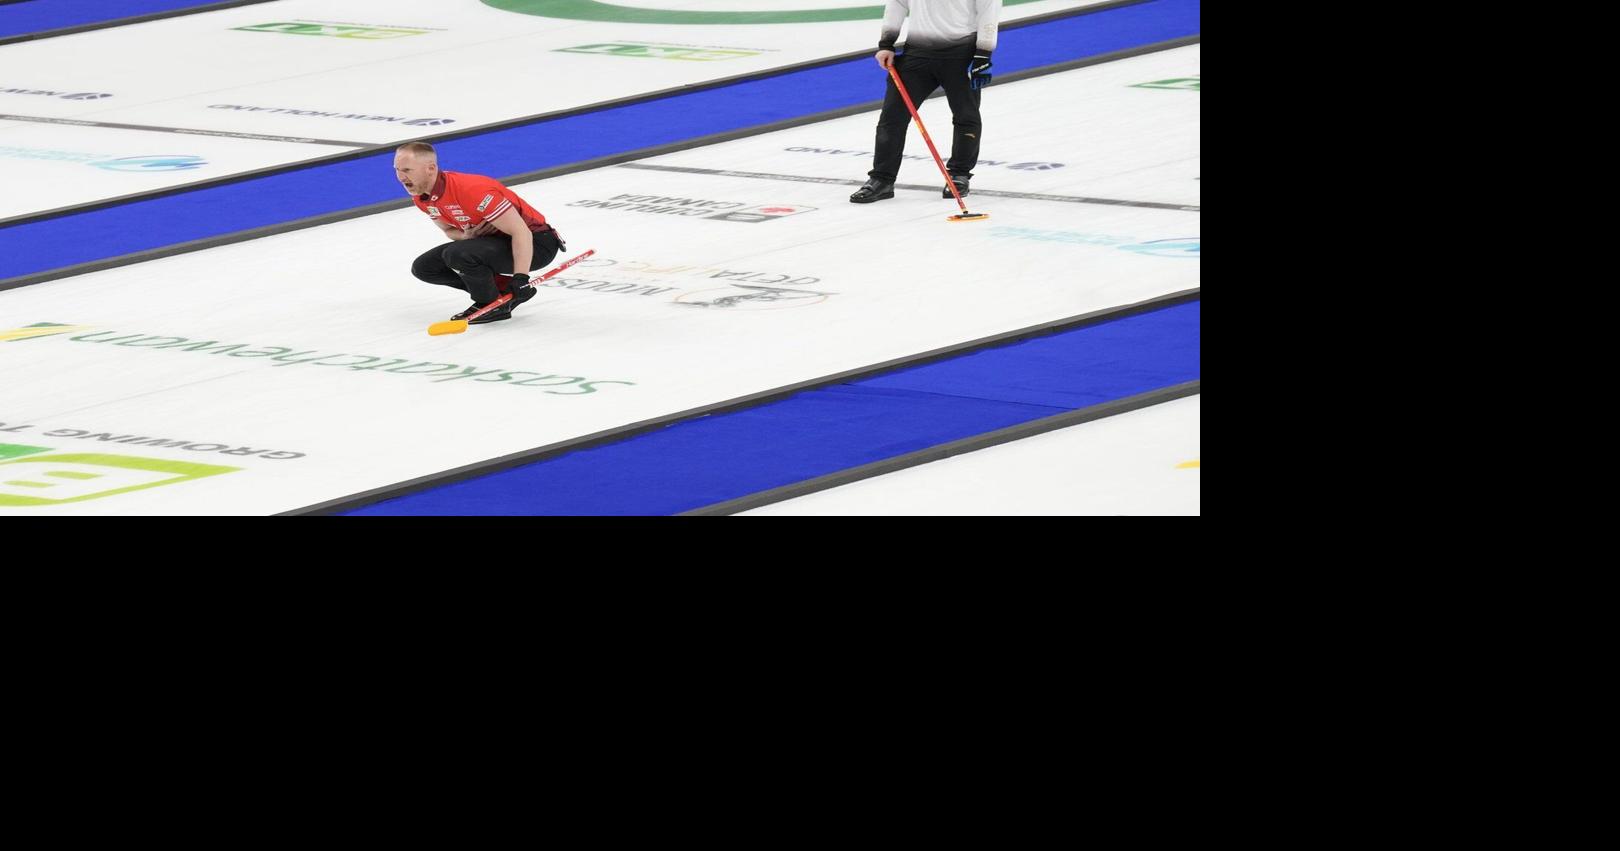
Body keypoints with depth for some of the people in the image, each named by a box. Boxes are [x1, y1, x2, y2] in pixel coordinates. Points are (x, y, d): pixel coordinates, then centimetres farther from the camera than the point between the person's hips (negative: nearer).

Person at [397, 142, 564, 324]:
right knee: (423, 267, 3)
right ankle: (501, 289, 8)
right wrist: (465, 236, -12)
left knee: (457, 254, -32)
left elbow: (521, 232, -29)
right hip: (496, 240, 9)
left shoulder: (470, 189, -31)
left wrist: (520, 278, -36)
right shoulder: (421, 197, -3)